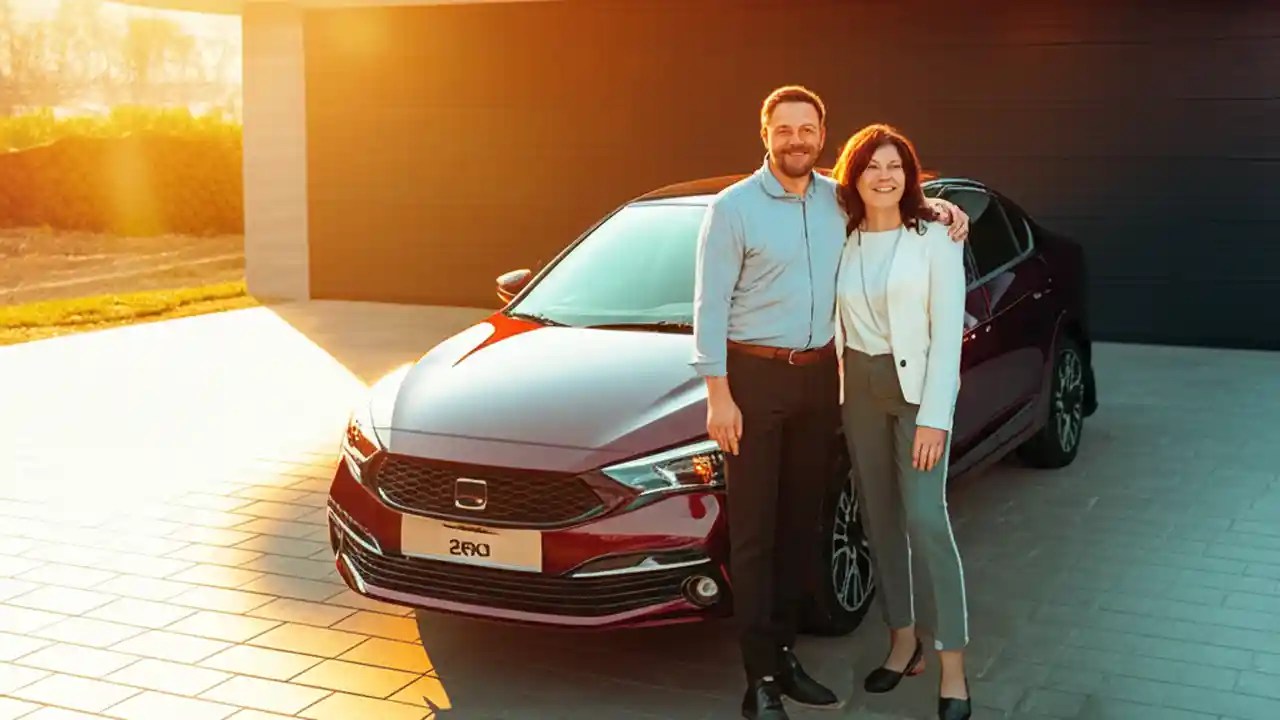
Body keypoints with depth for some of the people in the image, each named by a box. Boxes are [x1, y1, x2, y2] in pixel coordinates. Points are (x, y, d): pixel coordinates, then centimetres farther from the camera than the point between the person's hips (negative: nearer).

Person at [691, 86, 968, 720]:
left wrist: (936, 207, 6)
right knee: (755, 530, -2)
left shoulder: (839, 199, 7)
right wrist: (718, 395, -13)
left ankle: (784, 654, 24)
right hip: (754, 376, -5)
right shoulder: (732, 207, -7)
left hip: (819, 375, 5)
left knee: (801, 523, 11)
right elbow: (711, 305, -9)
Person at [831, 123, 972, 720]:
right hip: (860, 389, 4)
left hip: (917, 386, -4)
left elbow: (948, 332, -11)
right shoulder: (841, 241, 3)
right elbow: (833, 318, 7)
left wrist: (934, 417, -16)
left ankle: (953, 667, -2)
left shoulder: (934, 239, -8)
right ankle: (903, 640, 24)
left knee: (926, 520, -10)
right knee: (879, 518, 10)